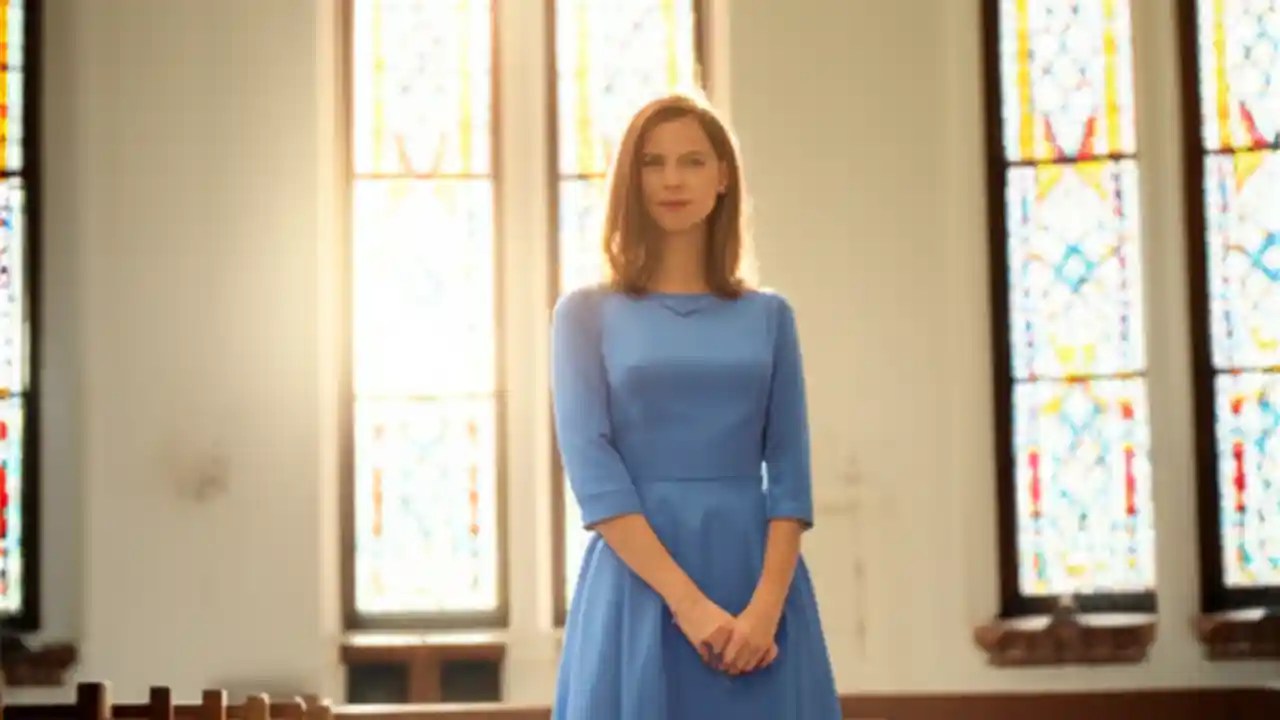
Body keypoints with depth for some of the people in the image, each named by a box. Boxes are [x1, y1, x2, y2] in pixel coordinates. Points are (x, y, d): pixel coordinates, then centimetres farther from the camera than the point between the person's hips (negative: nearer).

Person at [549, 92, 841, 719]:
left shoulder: (768, 316, 10)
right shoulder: (587, 313, 4)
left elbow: (789, 471, 3)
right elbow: (592, 471, -7)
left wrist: (767, 604, -12)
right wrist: (686, 600, -17)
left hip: (757, 579, 2)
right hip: (641, 584, -2)